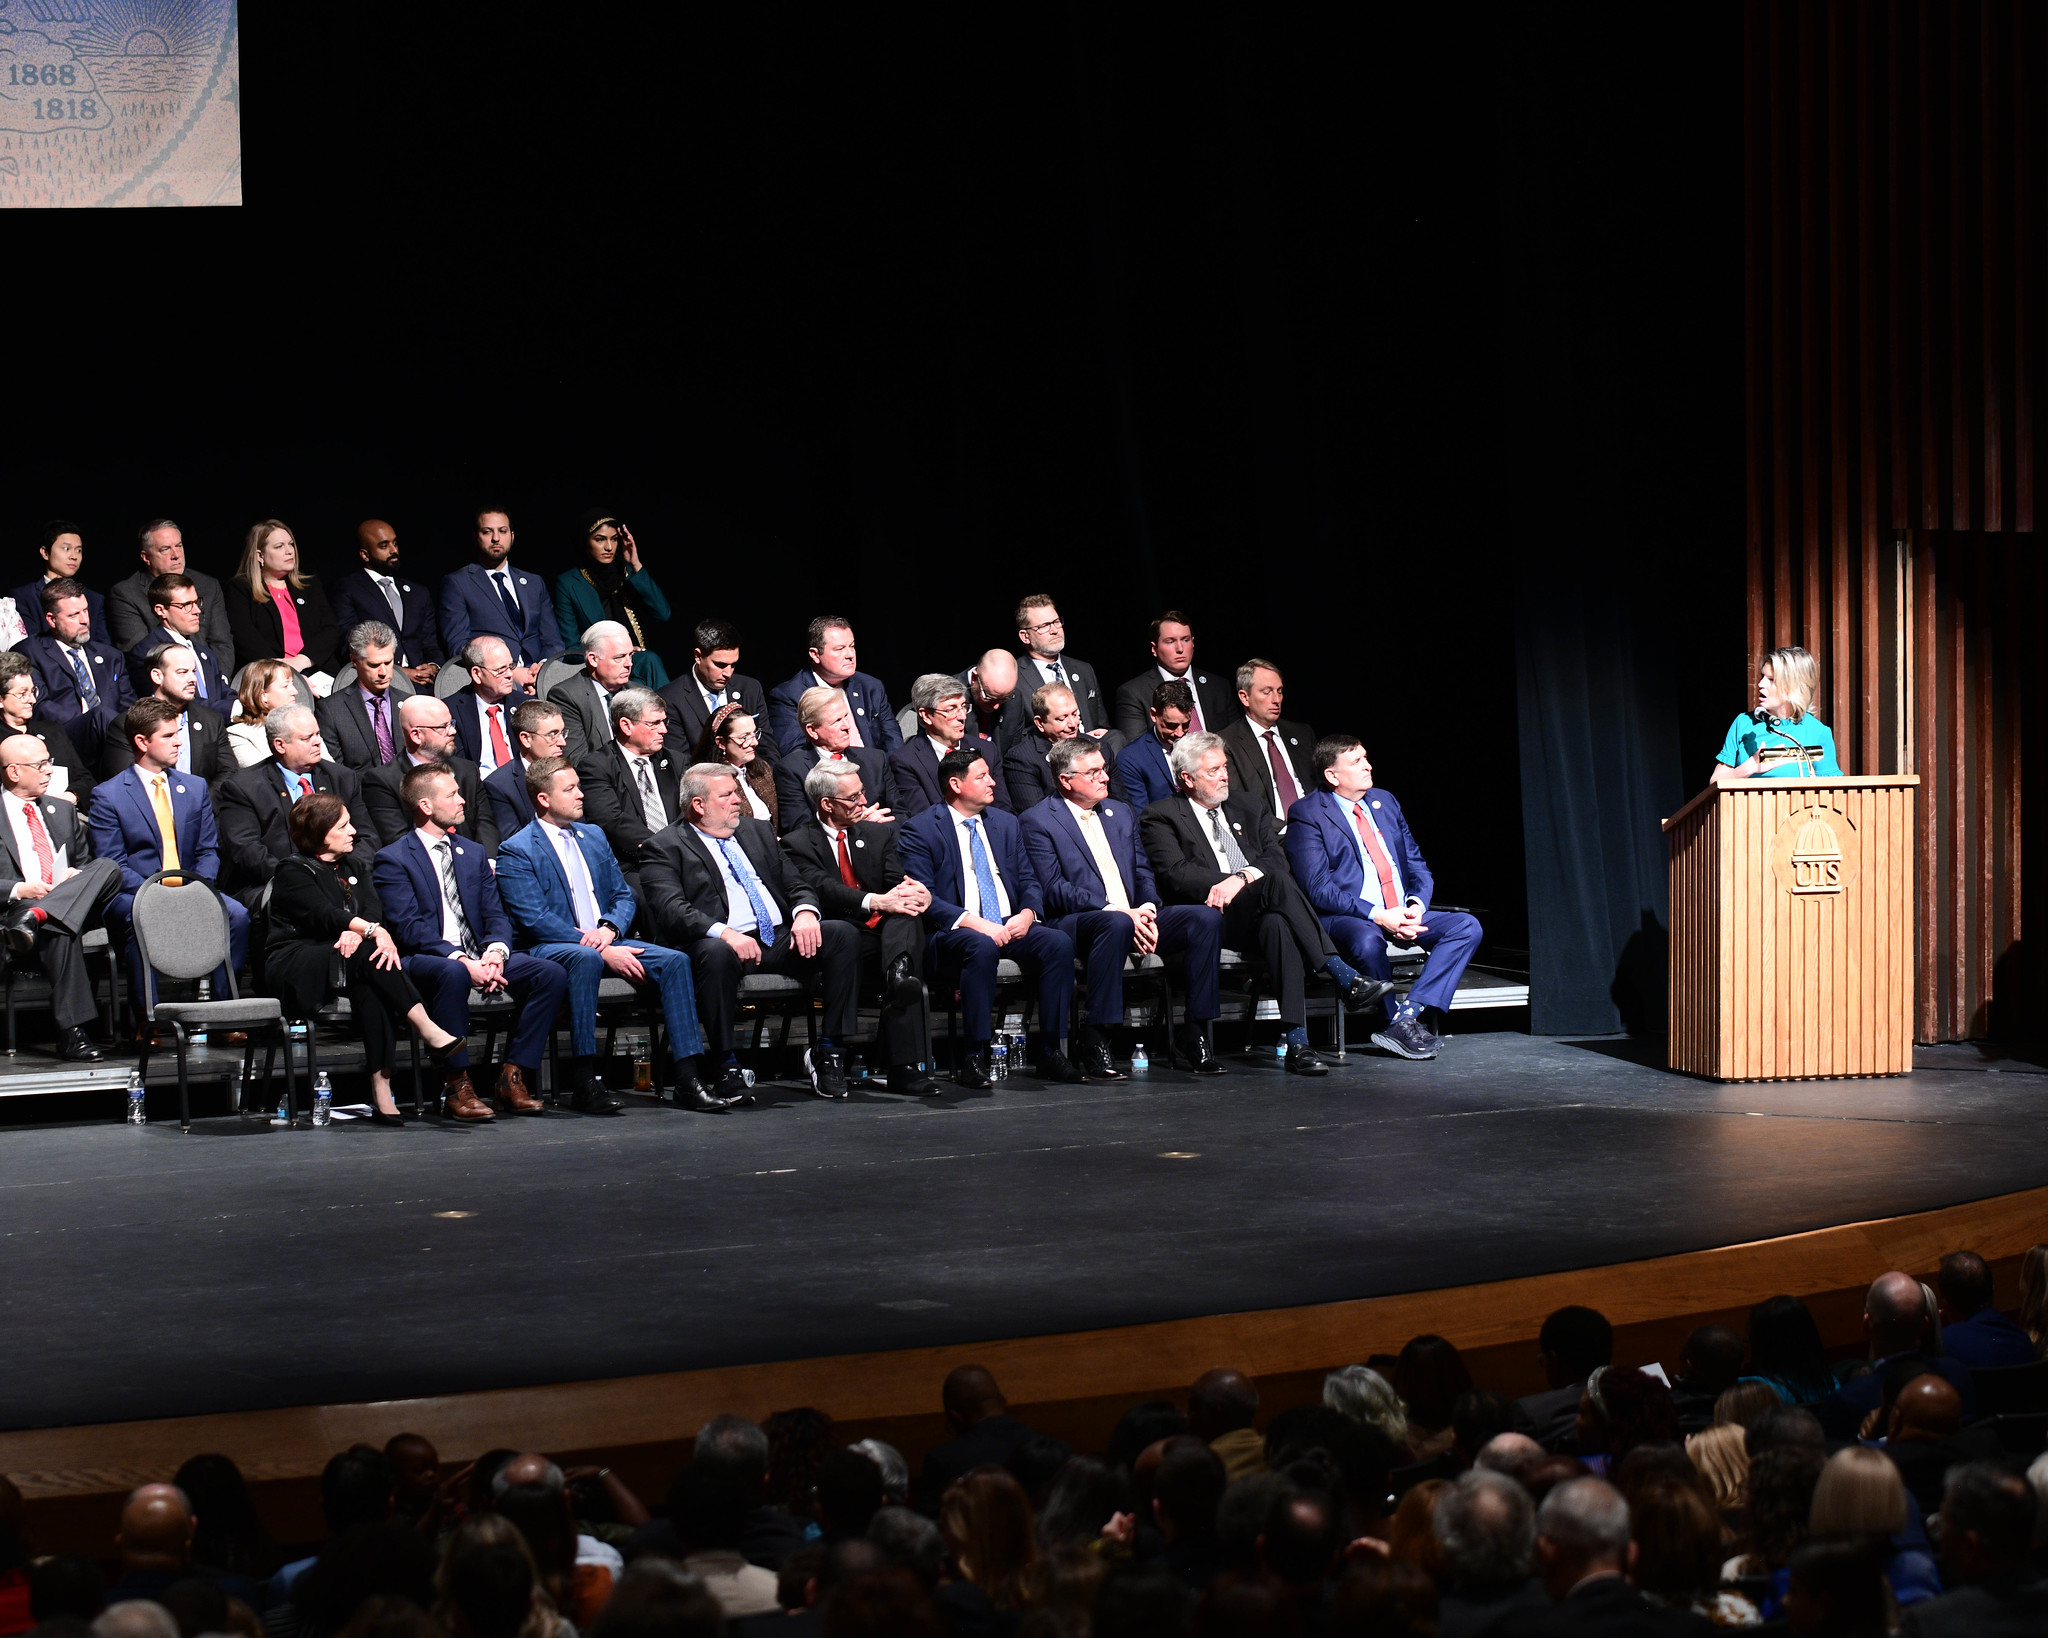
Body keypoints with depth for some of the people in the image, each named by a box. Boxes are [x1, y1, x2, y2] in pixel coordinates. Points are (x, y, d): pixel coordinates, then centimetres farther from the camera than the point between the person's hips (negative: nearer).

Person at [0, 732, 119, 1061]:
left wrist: (77, 876, 3)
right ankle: (71, 1032, -45)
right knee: (59, 933, -40)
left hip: (71, 904, 6)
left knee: (108, 868, -25)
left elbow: (85, 861, 28)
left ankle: (35, 917, -43)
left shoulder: (62, 811, 26)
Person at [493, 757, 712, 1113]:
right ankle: (584, 1080, -37)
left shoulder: (593, 836, 19)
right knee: (587, 958, -40)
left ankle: (686, 1079, -21)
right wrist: (603, 950, -21)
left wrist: (609, 929, -9)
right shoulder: (516, 851, -3)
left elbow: (624, 896, 17)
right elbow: (534, 920, -14)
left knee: (674, 960, -17)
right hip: (550, 948, -6)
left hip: (604, 941, 6)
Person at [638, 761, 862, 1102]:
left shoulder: (757, 832, 23)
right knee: (717, 953, -40)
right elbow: (671, 910, -13)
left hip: (778, 941, 6)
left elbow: (796, 885, 21)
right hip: (726, 943, -6)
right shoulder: (664, 849, 3)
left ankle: (828, 1054, -14)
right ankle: (725, 1064, -24)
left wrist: (805, 911, -5)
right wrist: (725, 934, -29)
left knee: (842, 934, -17)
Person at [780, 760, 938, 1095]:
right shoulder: (798, 843, 5)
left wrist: (917, 892, -19)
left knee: (907, 912, -31)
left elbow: (896, 880, 8)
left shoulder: (879, 834, 23)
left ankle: (899, 972, -63)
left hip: (888, 930, 4)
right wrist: (875, 901, -30)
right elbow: (822, 890, -13)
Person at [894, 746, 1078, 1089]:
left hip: (1011, 927, 5)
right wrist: (973, 922, -21)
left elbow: (1028, 881, 18)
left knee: (1059, 942, -24)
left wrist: (1027, 913, -6)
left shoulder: (1007, 824, 19)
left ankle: (1050, 1052, -20)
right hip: (953, 933, -5)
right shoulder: (919, 830, 0)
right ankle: (974, 1058, -34)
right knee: (981, 947, -39)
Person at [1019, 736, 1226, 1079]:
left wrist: (1147, 910, -7)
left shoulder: (1121, 813, 23)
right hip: (1073, 924, -6)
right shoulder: (1038, 821, 1)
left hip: (1133, 916, 6)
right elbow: (1054, 890, -10)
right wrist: (1117, 911, -19)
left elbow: (1143, 873, 17)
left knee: (1207, 917, -17)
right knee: (1117, 925, -40)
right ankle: (1093, 1042, -34)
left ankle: (1194, 1033, -14)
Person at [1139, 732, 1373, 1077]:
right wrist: (1226, 883, -15)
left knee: (1276, 923, -36)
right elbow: (1175, 874, -6)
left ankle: (1297, 1044, -47)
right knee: (1275, 882, -34)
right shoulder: (1162, 817, 10)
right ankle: (1341, 974, -40)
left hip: (1259, 915, 4)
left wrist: (1242, 878, -11)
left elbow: (1277, 859, 10)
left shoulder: (1249, 808, 25)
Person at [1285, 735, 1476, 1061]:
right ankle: (1400, 1023, -18)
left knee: (1467, 926, -15)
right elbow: (1318, 888, -14)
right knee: (1368, 941, -40)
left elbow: (1417, 865, 17)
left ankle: (1409, 1014, -27)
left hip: (1403, 914, 7)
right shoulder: (1307, 814, -5)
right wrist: (1377, 915, -22)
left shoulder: (1385, 802, 17)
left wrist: (1416, 905, -6)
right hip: (1346, 919, -7)